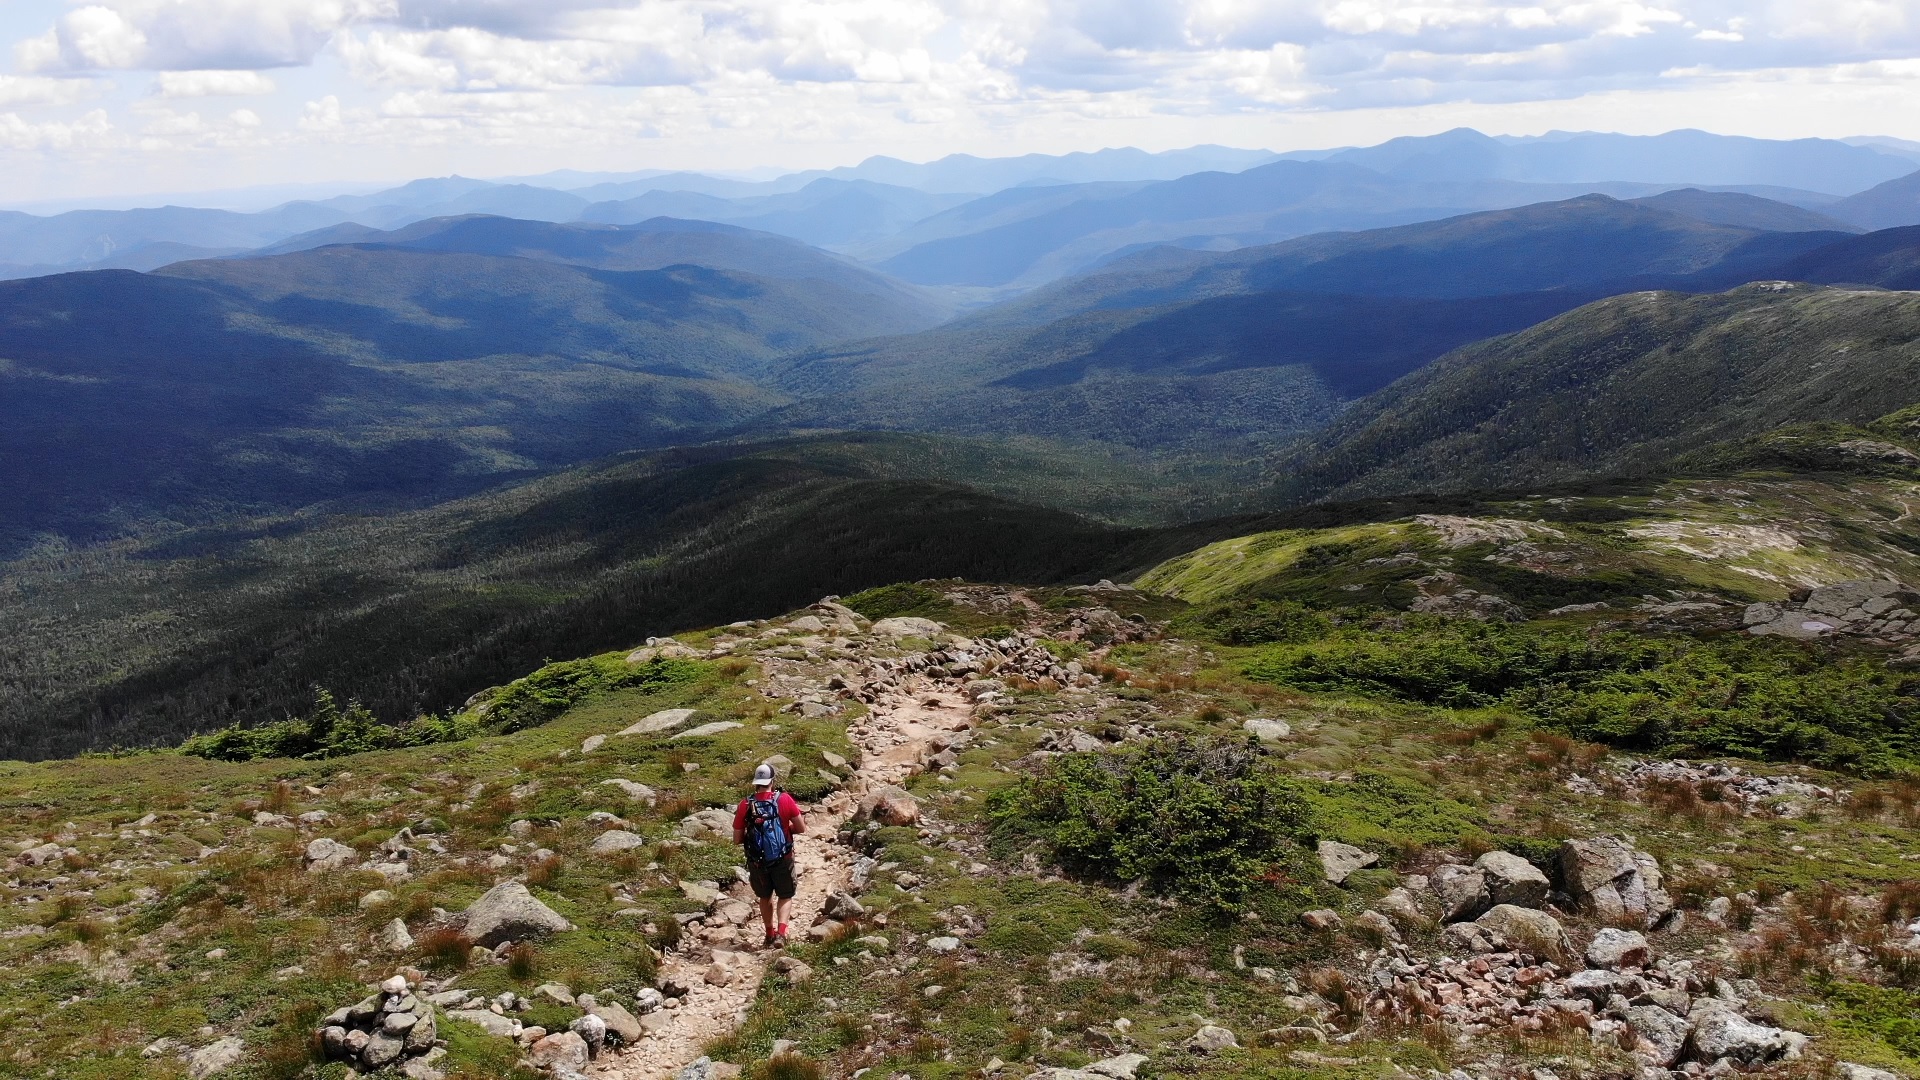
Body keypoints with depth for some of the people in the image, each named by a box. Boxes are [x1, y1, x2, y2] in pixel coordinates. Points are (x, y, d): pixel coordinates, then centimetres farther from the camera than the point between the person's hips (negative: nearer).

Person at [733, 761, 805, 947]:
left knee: (765, 897, 24)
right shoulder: (784, 800, -9)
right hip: (782, 859, -2)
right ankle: (781, 933, -5)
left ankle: (770, 934, 27)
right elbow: (801, 828, -4)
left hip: (757, 861, 2)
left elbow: (737, 839, -2)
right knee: (785, 896, 14)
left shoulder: (745, 805, -6)